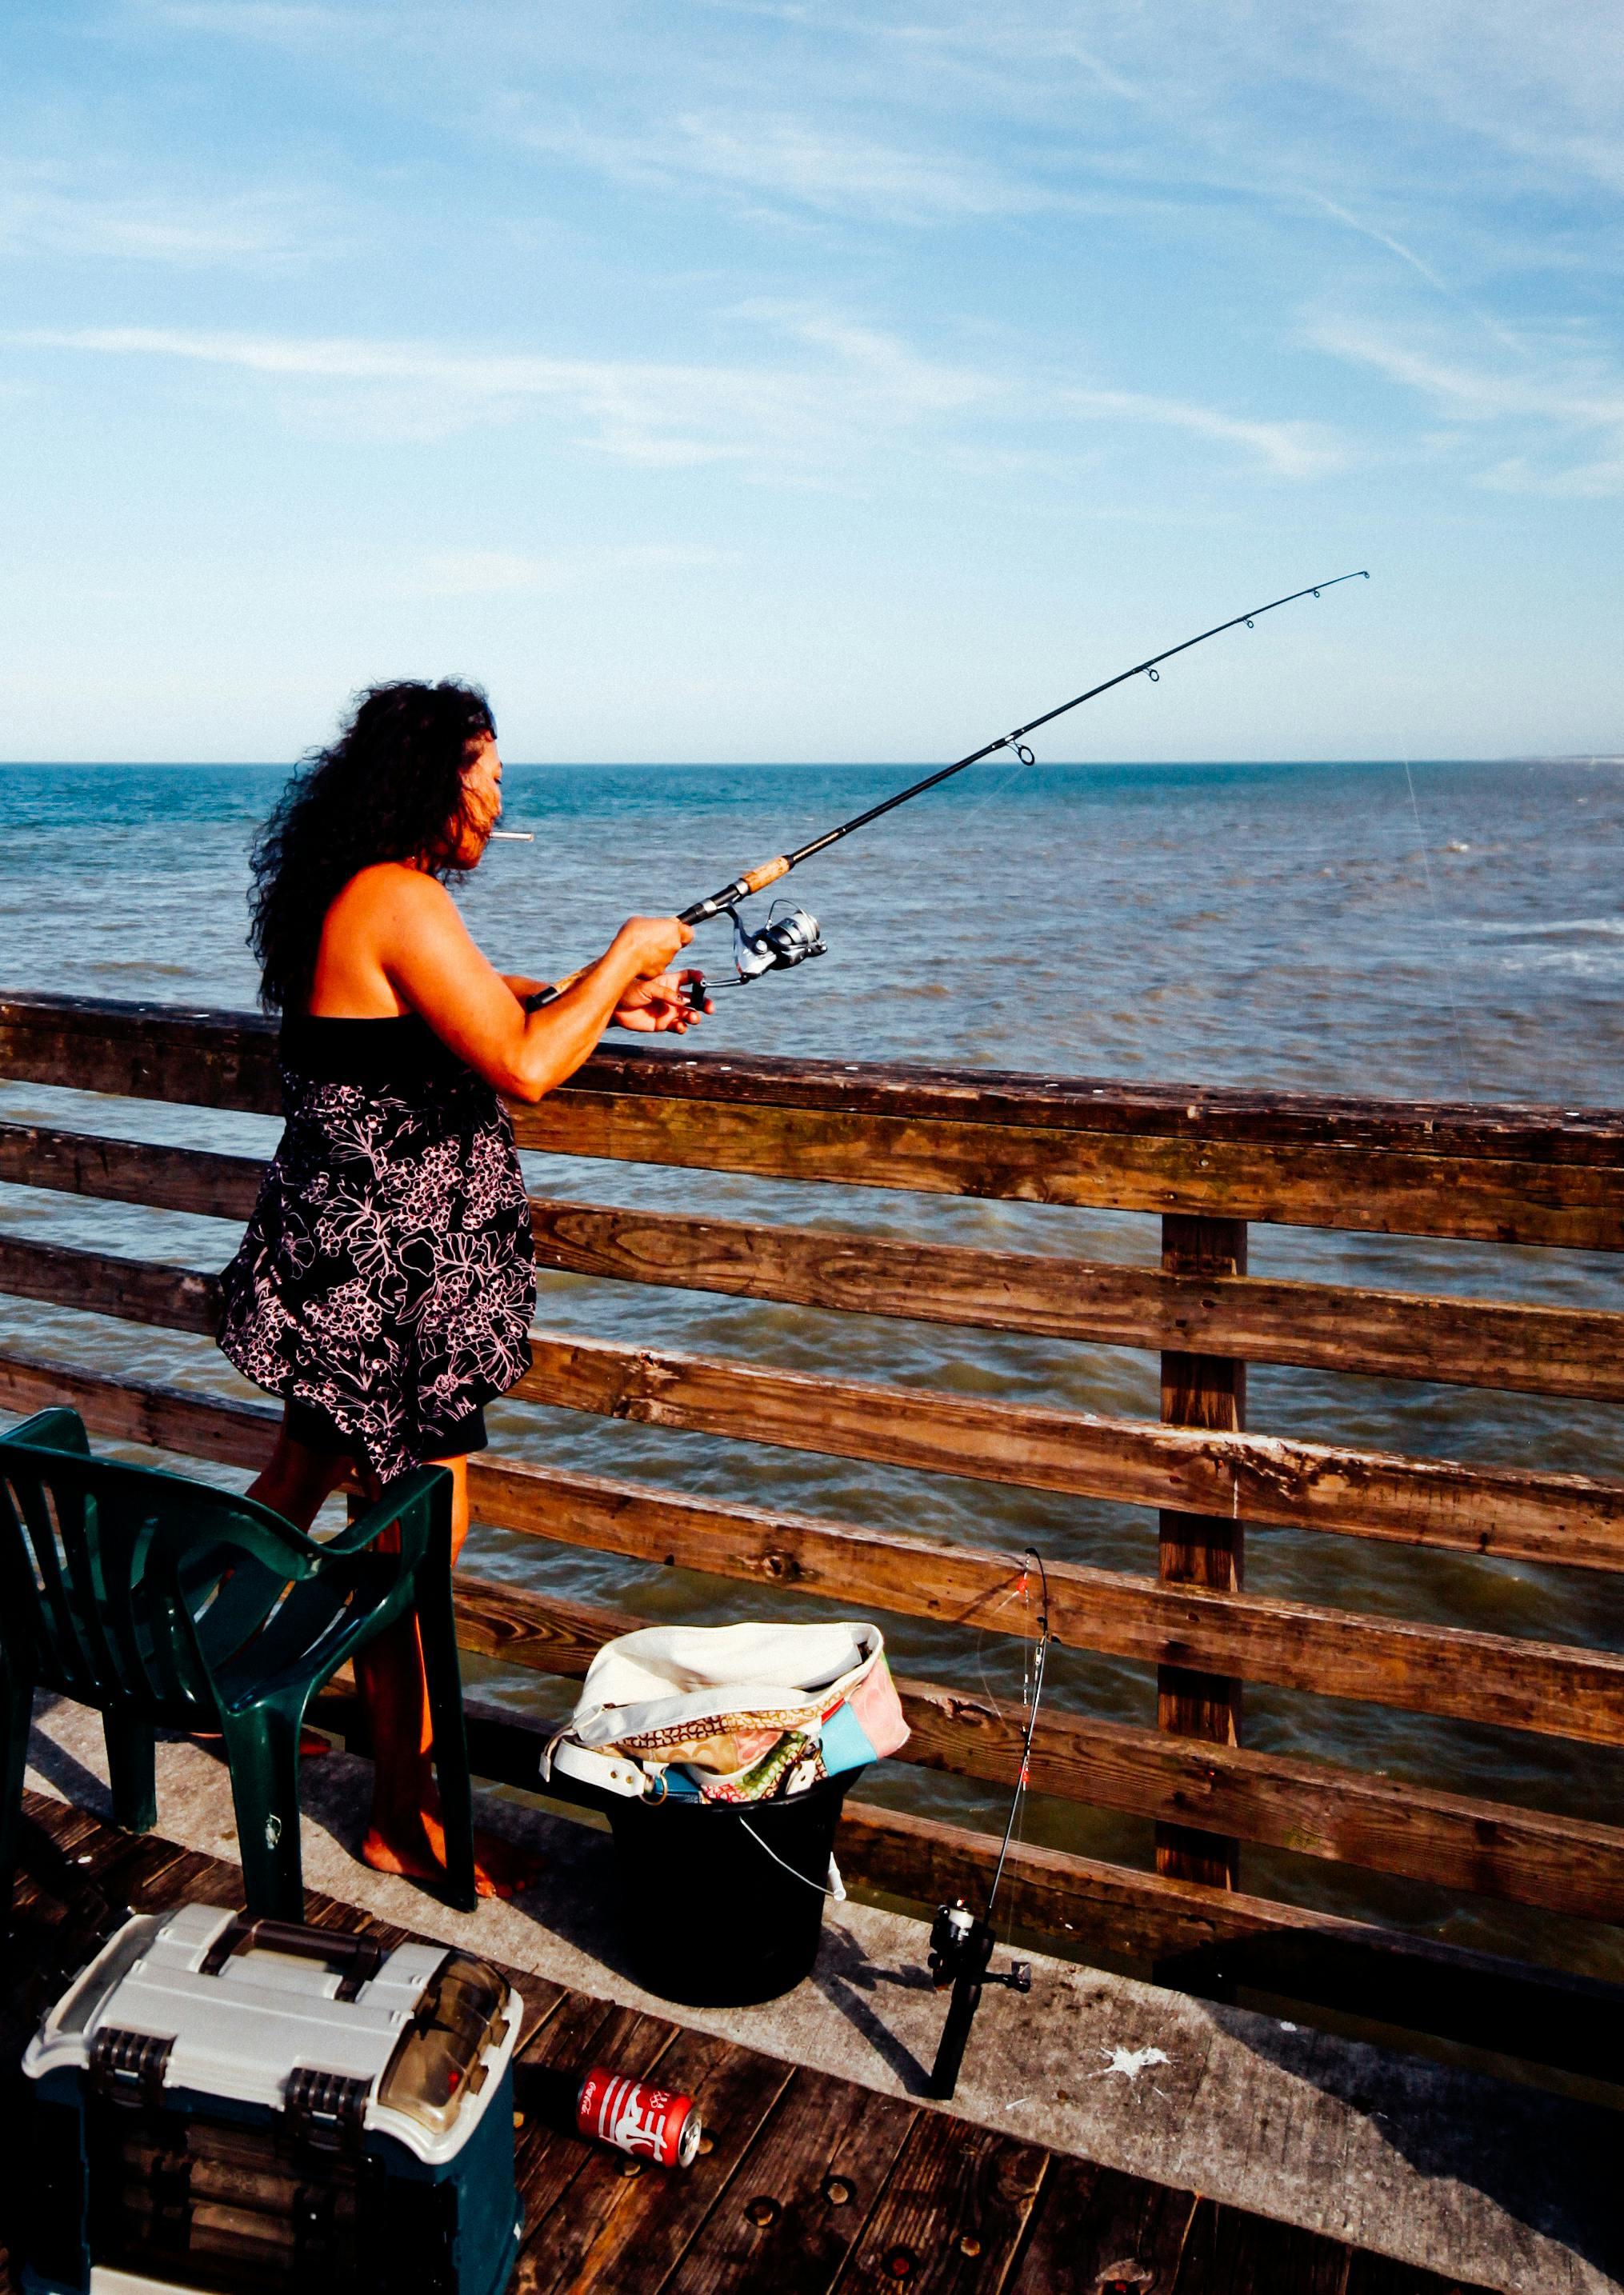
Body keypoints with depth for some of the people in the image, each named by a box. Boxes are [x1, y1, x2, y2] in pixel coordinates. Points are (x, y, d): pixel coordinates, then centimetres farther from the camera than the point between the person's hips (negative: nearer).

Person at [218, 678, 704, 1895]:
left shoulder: (346, 895, 12)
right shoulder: (400, 900, -21)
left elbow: (469, 1006, 24)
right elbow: (522, 1067, -26)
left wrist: (607, 996, 16)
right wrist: (624, 952, -13)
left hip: (338, 1260, 10)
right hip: (389, 1279, -10)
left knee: (297, 1491, 27)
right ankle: (406, 1818, 20)